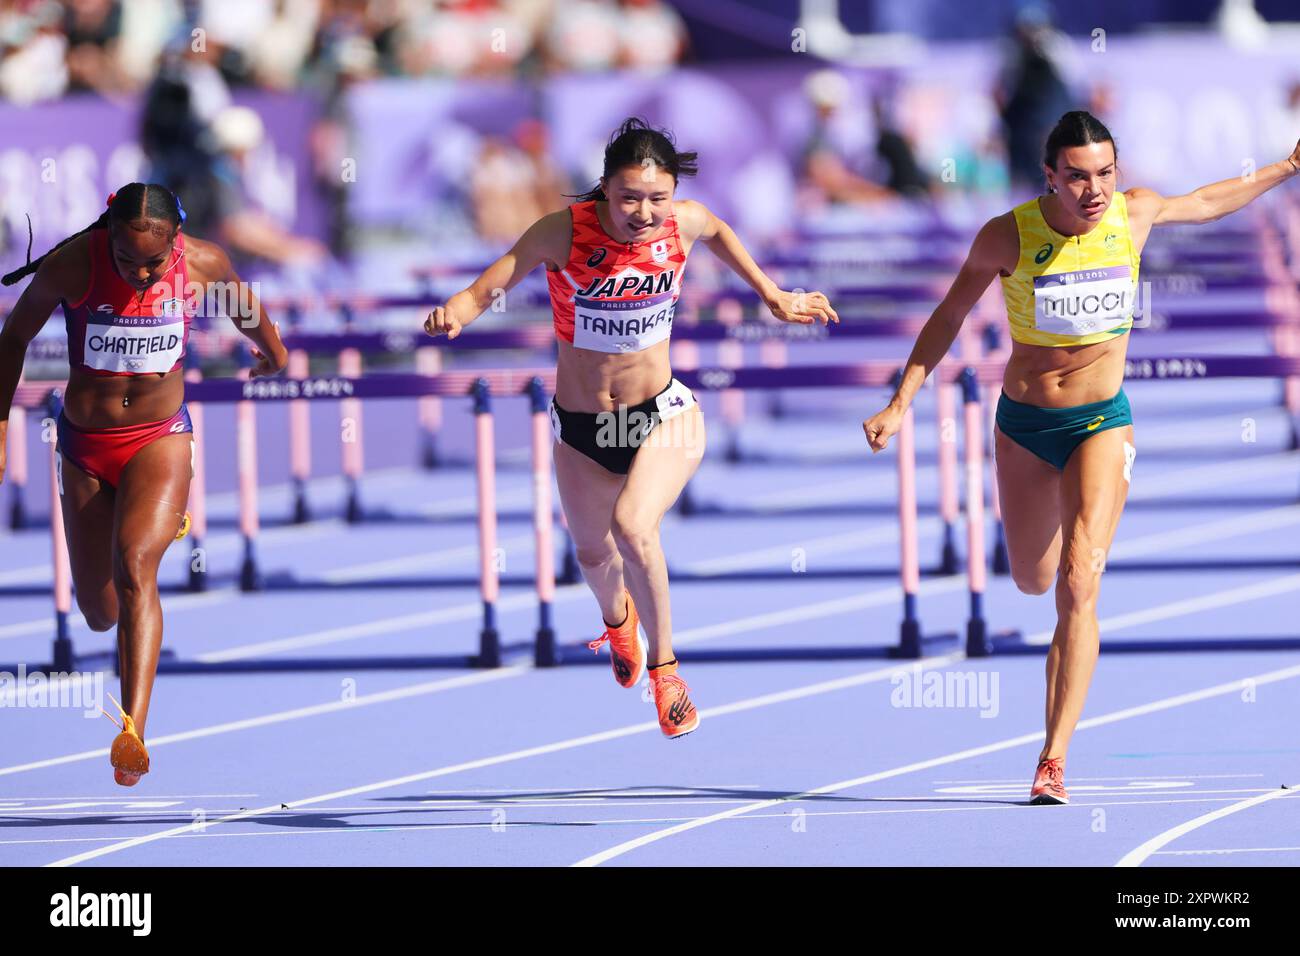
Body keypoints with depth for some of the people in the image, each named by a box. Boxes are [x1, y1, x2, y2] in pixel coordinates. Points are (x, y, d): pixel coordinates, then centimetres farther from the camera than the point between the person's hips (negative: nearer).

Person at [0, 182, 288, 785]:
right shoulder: (71, 266, -17)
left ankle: (132, 735, -37)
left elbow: (241, 301, 12)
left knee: (134, 564, -27)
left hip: (161, 439, -1)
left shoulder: (203, 264, -13)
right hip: (85, 444, 1)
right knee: (99, 615, 10)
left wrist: (275, 355, 32)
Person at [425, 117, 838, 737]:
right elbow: (488, 287, -22)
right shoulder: (563, 233, -21)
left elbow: (718, 231, 11)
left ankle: (664, 664, -7)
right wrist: (454, 312, -43)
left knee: (633, 526, -29)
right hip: (580, 429, 1)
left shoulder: (685, 223, -14)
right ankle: (618, 618, 59)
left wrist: (770, 293, 17)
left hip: (663, 414, -1)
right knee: (594, 556, 20)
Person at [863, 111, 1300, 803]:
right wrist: (899, 405, -2)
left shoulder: (1135, 212, -9)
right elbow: (949, 316, 0)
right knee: (1032, 582, 16)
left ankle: (1054, 760, -17)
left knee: (1078, 584, -17)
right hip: (1024, 426, 1)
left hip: (1101, 422, -1)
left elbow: (1207, 203, 14)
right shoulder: (1008, 236, -14)